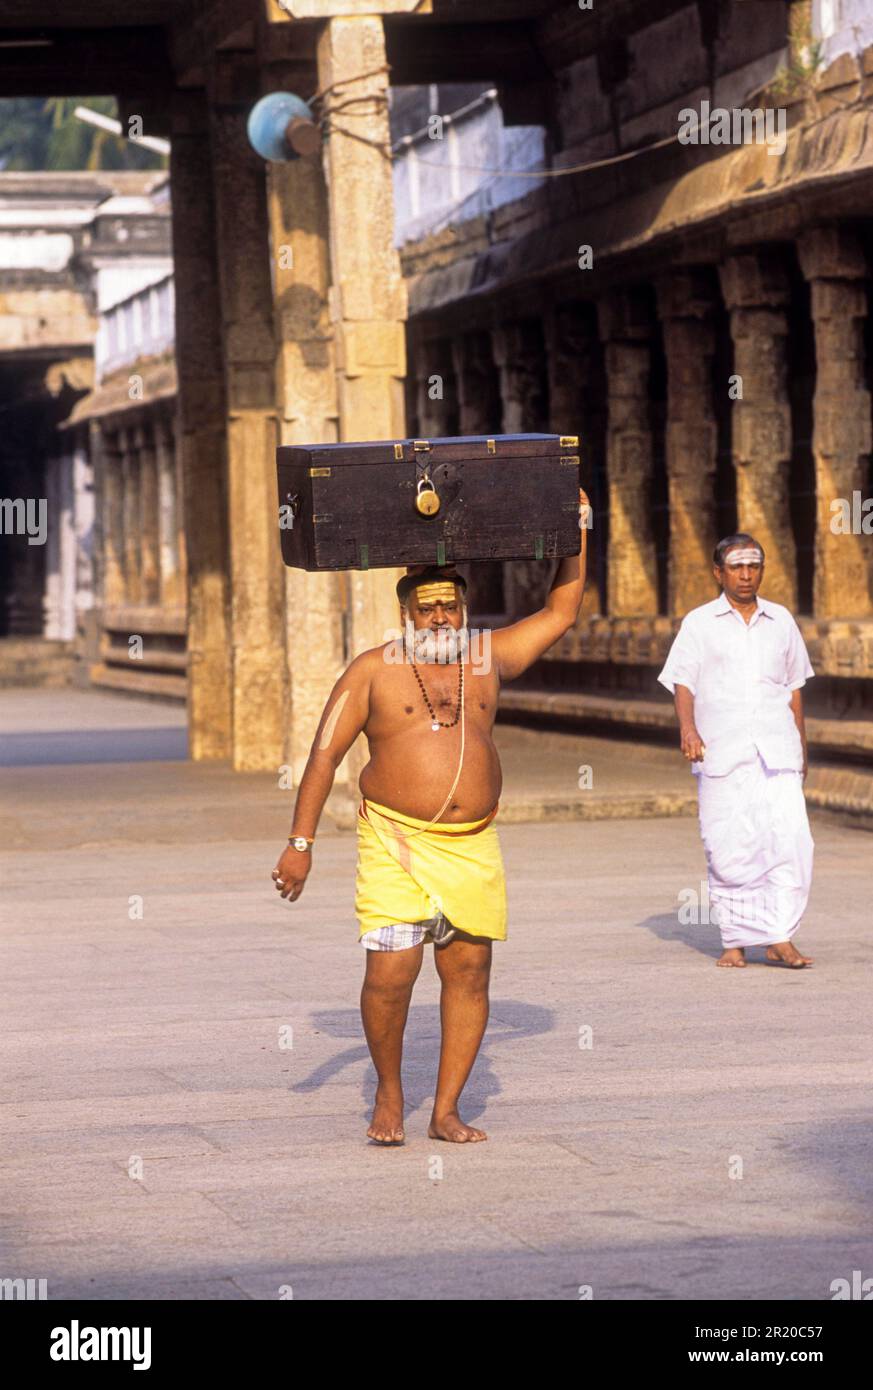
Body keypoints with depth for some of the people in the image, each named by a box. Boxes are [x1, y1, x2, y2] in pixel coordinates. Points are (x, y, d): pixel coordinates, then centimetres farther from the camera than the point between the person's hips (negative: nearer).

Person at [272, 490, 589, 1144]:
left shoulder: (487, 659, 12)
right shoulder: (373, 671, 1)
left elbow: (561, 612, 18)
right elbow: (325, 753, -1)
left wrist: (577, 533, 11)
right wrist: (301, 842, -7)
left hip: (473, 846, 4)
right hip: (396, 843, -4)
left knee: (469, 972, 2)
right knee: (391, 972, -12)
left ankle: (446, 1111, 11)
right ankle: (389, 1093, 11)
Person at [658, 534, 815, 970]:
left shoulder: (781, 621, 16)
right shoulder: (699, 623, 7)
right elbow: (682, 682, -1)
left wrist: (801, 749, 24)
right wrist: (688, 728, -19)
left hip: (776, 751, 2)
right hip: (721, 754, -2)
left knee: (790, 839, -12)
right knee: (728, 848, -3)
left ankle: (780, 937, -8)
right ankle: (735, 939, 7)